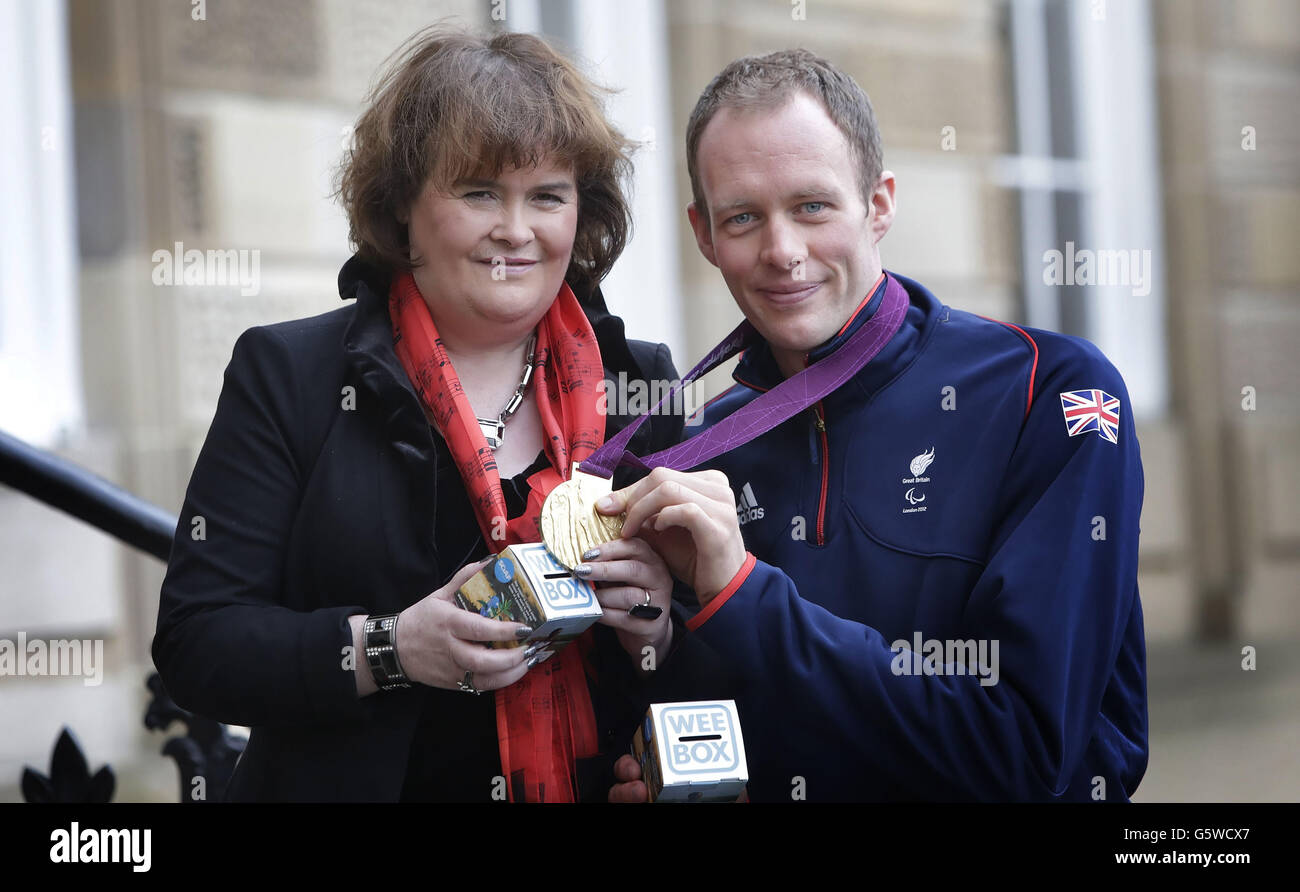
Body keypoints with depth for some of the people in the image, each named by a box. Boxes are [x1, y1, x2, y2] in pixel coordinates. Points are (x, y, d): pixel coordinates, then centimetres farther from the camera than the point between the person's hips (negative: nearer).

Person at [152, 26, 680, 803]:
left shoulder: (643, 384, 1)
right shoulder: (288, 376, -6)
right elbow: (196, 645, -12)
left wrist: (660, 623, -16)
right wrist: (389, 647, -25)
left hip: (609, 784, 3)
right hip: (366, 779, -2)